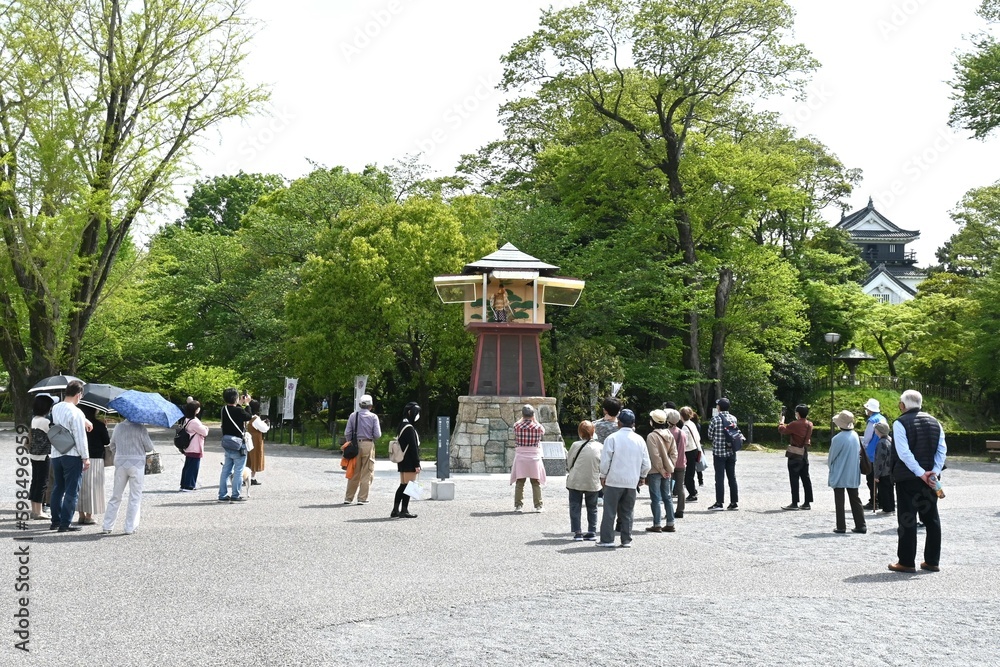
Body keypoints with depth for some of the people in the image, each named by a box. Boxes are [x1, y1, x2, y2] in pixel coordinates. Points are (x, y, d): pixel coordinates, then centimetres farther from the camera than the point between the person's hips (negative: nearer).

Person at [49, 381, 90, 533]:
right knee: (71, 491, 0)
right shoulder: (76, 413, -17)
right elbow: (80, 438, -16)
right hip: (72, 456, -7)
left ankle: (55, 521, 23)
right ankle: (65, 524, 1)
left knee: (58, 488, 17)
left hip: (55, 455, 7)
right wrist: (86, 457, -9)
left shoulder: (55, 408, 4)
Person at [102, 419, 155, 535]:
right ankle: (130, 528, 4)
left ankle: (107, 526, 13)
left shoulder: (118, 427, 5)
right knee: (135, 497, 4)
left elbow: (112, 446, 14)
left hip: (120, 463, 4)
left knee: (116, 496, 13)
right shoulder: (140, 428, -10)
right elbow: (149, 447, -5)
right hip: (136, 463, -4)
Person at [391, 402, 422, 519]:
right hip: (409, 462, -10)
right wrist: (417, 464, -17)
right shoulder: (409, 428, -17)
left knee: (403, 485, 14)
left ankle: (395, 510, 16)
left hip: (402, 461, 10)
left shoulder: (402, 426, 13)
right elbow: (413, 447, -19)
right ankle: (404, 510, 0)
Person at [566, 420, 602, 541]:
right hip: (593, 482, 3)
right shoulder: (600, 447, -5)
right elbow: (602, 465, 3)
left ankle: (577, 532, 6)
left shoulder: (575, 445, -13)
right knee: (592, 508, 18)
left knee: (575, 507, 9)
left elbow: (568, 462, 0)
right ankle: (592, 532, 18)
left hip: (575, 482, -2)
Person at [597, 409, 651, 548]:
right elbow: (646, 463, 6)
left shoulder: (612, 438, -10)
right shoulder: (639, 440, 2)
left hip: (614, 480, -3)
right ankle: (627, 540, 13)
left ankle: (607, 539, 2)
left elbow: (605, 460, -9)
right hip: (632, 481, 4)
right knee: (627, 512, 12)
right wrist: (642, 476, 22)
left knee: (610, 511, 3)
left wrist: (603, 476, 5)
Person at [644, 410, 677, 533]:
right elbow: (674, 453, 4)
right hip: (667, 470, 7)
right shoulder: (669, 435, 5)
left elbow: (655, 456, -19)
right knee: (667, 497, 12)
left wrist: (661, 470, -11)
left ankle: (657, 525, 3)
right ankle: (670, 524, 15)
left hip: (655, 471, -7)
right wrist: (669, 468, 4)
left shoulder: (652, 436, -16)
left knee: (656, 498, 0)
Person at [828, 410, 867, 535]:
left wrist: (830, 464, 11)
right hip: (853, 475, 6)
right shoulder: (855, 436, -2)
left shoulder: (838, 439, -21)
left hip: (839, 475, -6)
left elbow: (831, 457, -10)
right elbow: (858, 453, 8)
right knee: (855, 500, 14)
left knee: (839, 501, 4)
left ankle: (841, 527, 6)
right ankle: (861, 525, 15)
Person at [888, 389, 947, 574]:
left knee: (907, 520, 0)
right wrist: (934, 472, -4)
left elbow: (903, 453, -18)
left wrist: (921, 473, -15)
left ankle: (906, 562, 2)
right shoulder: (934, 422, 9)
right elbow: (942, 450, 2)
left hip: (907, 478, -5)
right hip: (930, 479, 5)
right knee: (931, 518, 12)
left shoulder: (900, 423, -9)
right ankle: (932, 561, 17)